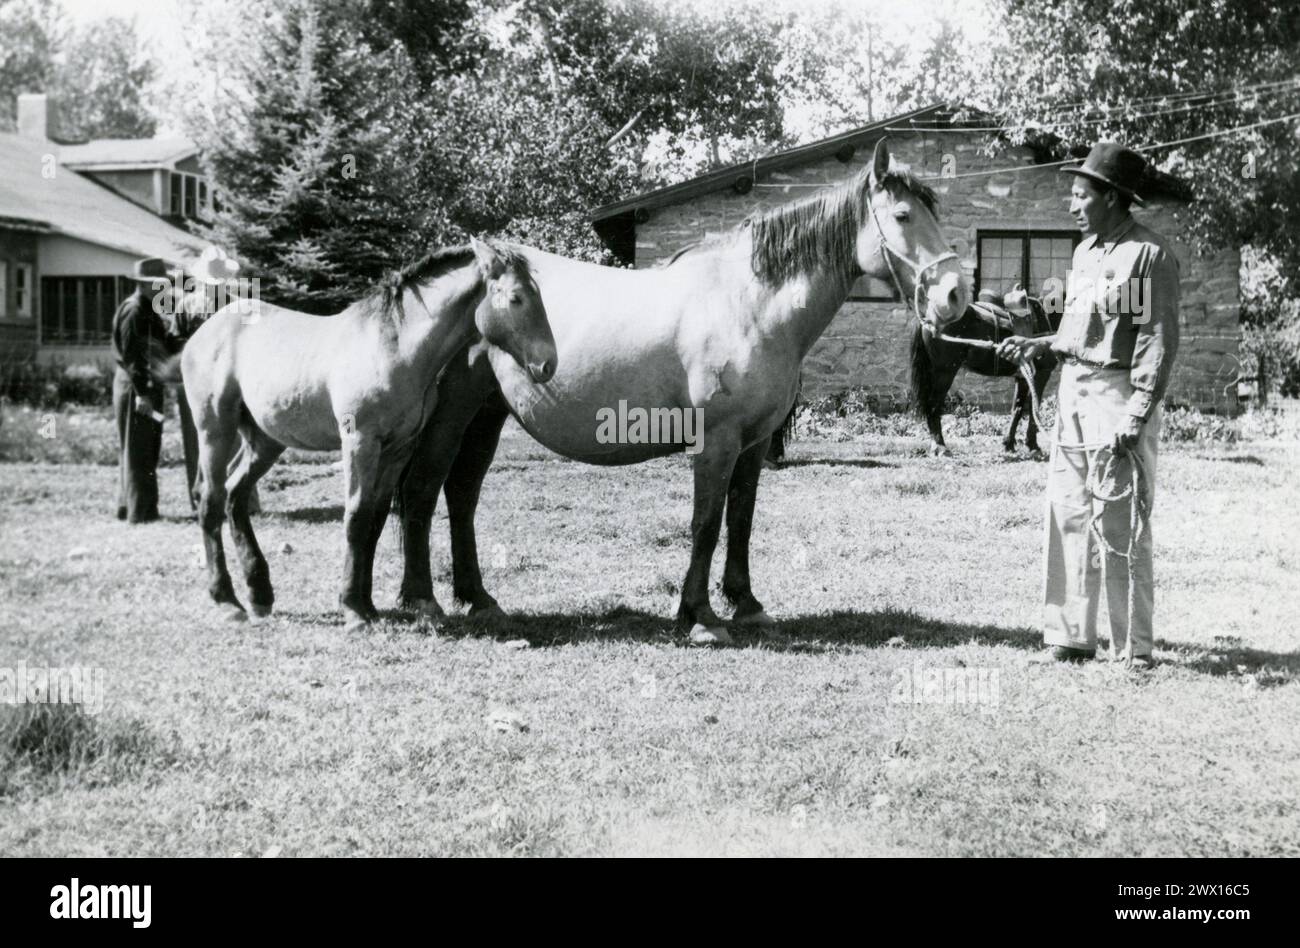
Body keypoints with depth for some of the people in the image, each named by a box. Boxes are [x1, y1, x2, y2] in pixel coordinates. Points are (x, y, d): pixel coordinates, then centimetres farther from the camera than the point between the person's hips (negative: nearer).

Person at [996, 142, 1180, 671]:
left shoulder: (1149, 254, -10)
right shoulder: (1085, 251, 15)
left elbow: (1157, 342, -15)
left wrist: (1136, 417, -20)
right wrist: (1037, 346, 7)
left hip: (1118, 397, -8)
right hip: (1071, 393, 8)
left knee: (1119, 528, -4)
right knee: (1067, 520, 9)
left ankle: (1134, 649, 5)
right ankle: (1070, 638, 17)